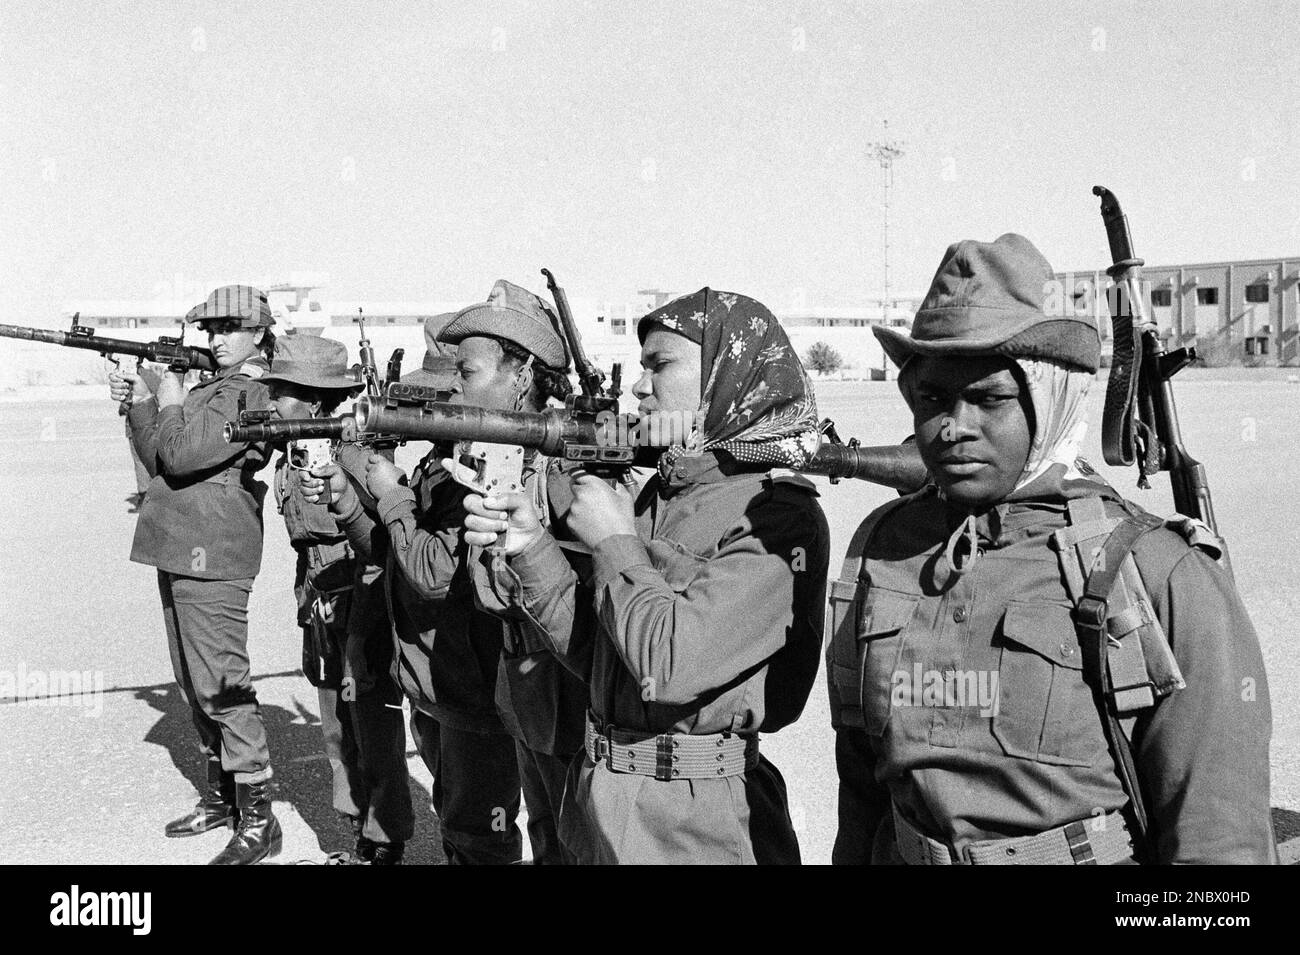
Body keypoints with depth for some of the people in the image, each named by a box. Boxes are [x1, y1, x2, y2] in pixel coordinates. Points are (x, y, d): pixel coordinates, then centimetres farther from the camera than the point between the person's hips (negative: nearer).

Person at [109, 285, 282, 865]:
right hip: (181, 551, 10)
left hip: (211, 556, -10)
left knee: (221, 686, -8)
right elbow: (159, 462, 19)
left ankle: (258, 819, -1)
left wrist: (170, 404, -3)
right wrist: (138, 403, 9)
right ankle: (220, 797, 28)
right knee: (194, 682, 16)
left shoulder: (255, 394, -12)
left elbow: (181, 455, -20)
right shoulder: (212, 387, 18)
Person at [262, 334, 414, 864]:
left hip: (368, 621, -8)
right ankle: (360, 840, 28)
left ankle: (385, 846, 16)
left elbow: (371, 566, -19)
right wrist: (309, 630, 16)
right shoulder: (289, 462, 6)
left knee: (377, 746, 2)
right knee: (338, 740, 15)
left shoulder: (353, 461, -19)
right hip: (323, 618, 8)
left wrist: (357, 651, -18)